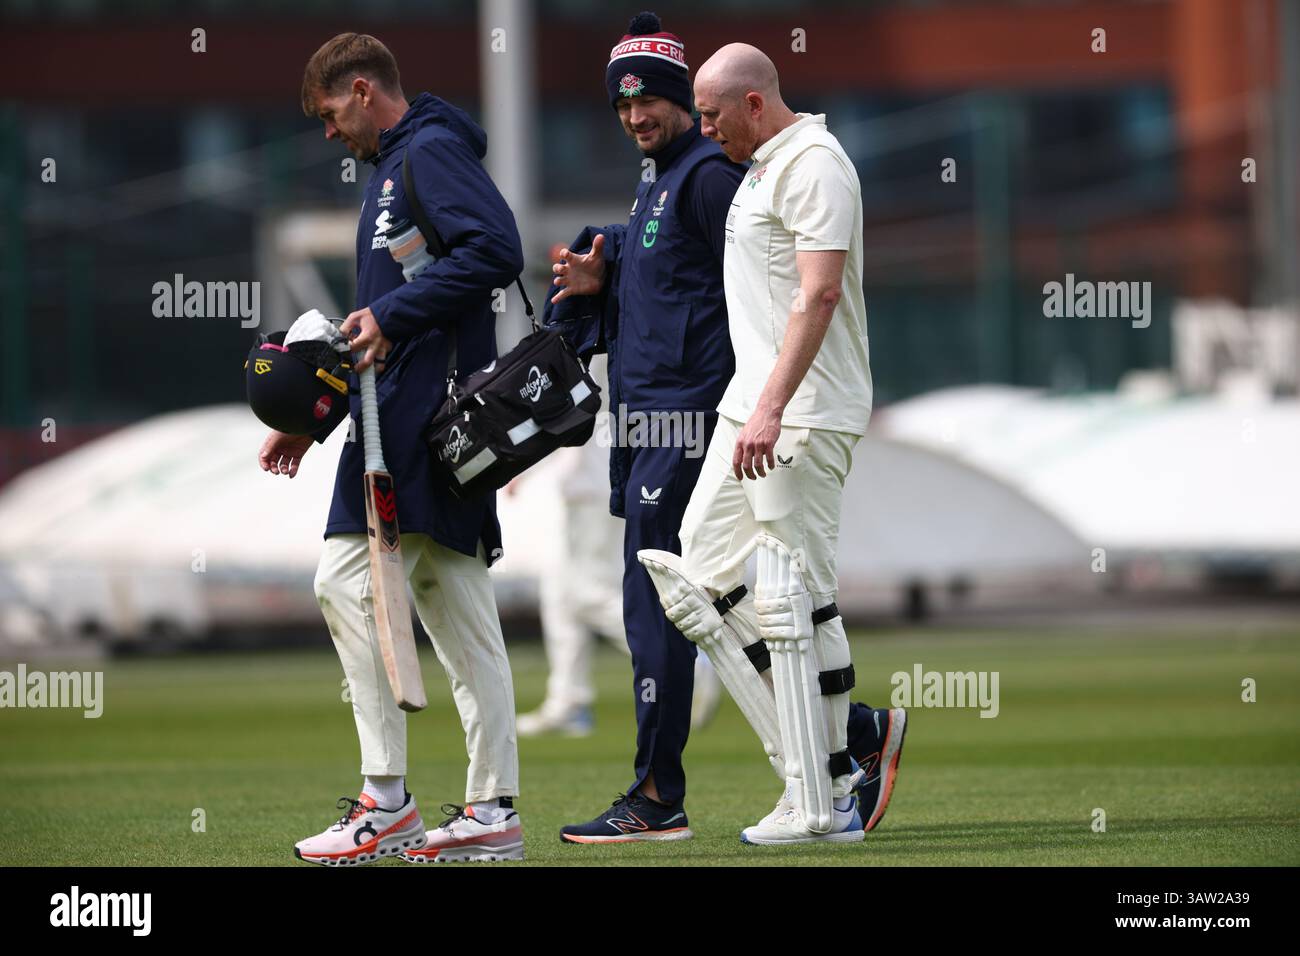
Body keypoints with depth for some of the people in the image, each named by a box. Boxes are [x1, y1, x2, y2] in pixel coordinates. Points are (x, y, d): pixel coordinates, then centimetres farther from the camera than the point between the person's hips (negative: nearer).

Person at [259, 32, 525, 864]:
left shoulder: (433, 152, -7)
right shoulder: (392, 170, 24)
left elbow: (497, 249, -23)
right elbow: (375, 328, 27)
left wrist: (393, 313, -21)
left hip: (423, 411, -10)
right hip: (414, 413, 10)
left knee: (348, 584, -11)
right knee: (457, 607, 8)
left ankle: (387, 802, -11)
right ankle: (494, 811, 9)